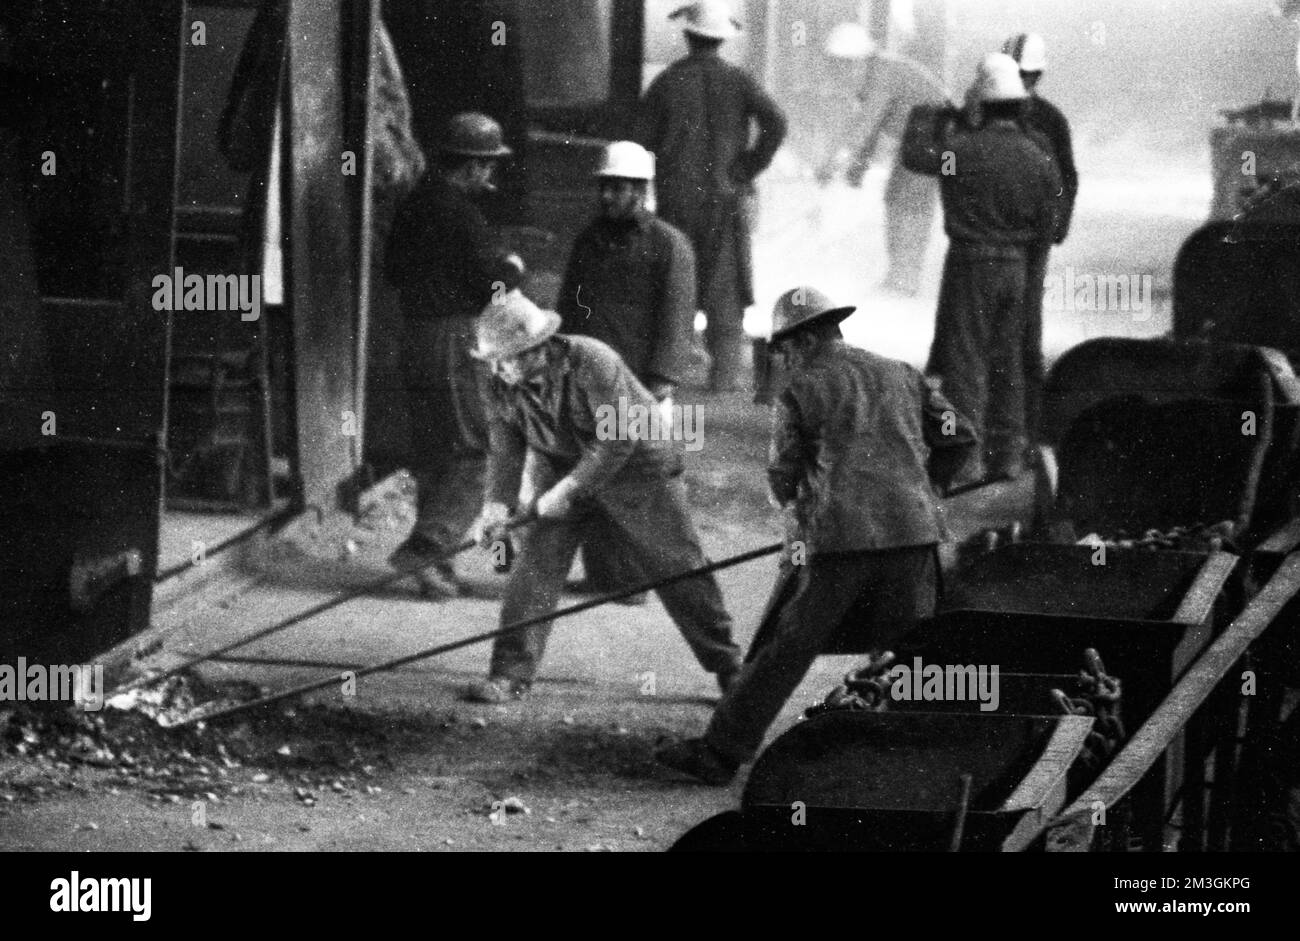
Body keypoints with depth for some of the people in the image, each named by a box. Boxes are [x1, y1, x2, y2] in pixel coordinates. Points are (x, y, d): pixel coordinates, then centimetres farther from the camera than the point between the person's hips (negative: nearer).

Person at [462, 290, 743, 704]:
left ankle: (728, 667, 16)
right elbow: (504, 450, -7)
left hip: (636, 467, -4)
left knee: (678, 570, 1)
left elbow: (619, 437, -30)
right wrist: (496, 505, -24)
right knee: (534, 566, -10)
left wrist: (570, 488, -30)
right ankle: (510, 675, -8)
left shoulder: (593, 363, -29)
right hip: (563, 475, 4)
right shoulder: (503, 390, -12)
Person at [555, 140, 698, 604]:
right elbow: (567, 309, 23)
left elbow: (676, 318, -6)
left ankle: (632, 577, 0)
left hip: (639, 386, -5)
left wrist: (661, 381, -15)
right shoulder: (589, 240, 17)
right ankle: (601, 573, 7)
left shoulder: (669, 245, -1)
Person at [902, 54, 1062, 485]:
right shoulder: (1039, 161, -1)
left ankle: (965, 459, -6)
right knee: (1007, 361, 15)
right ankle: (1007, 456, 19)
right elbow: (1046, 226, 6)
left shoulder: (964, 150, -15)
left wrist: (936, 123, 17)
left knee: (964, 360, -1)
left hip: (970, 261, -5)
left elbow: (914, 154, 2)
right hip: (1016, 266, 5)